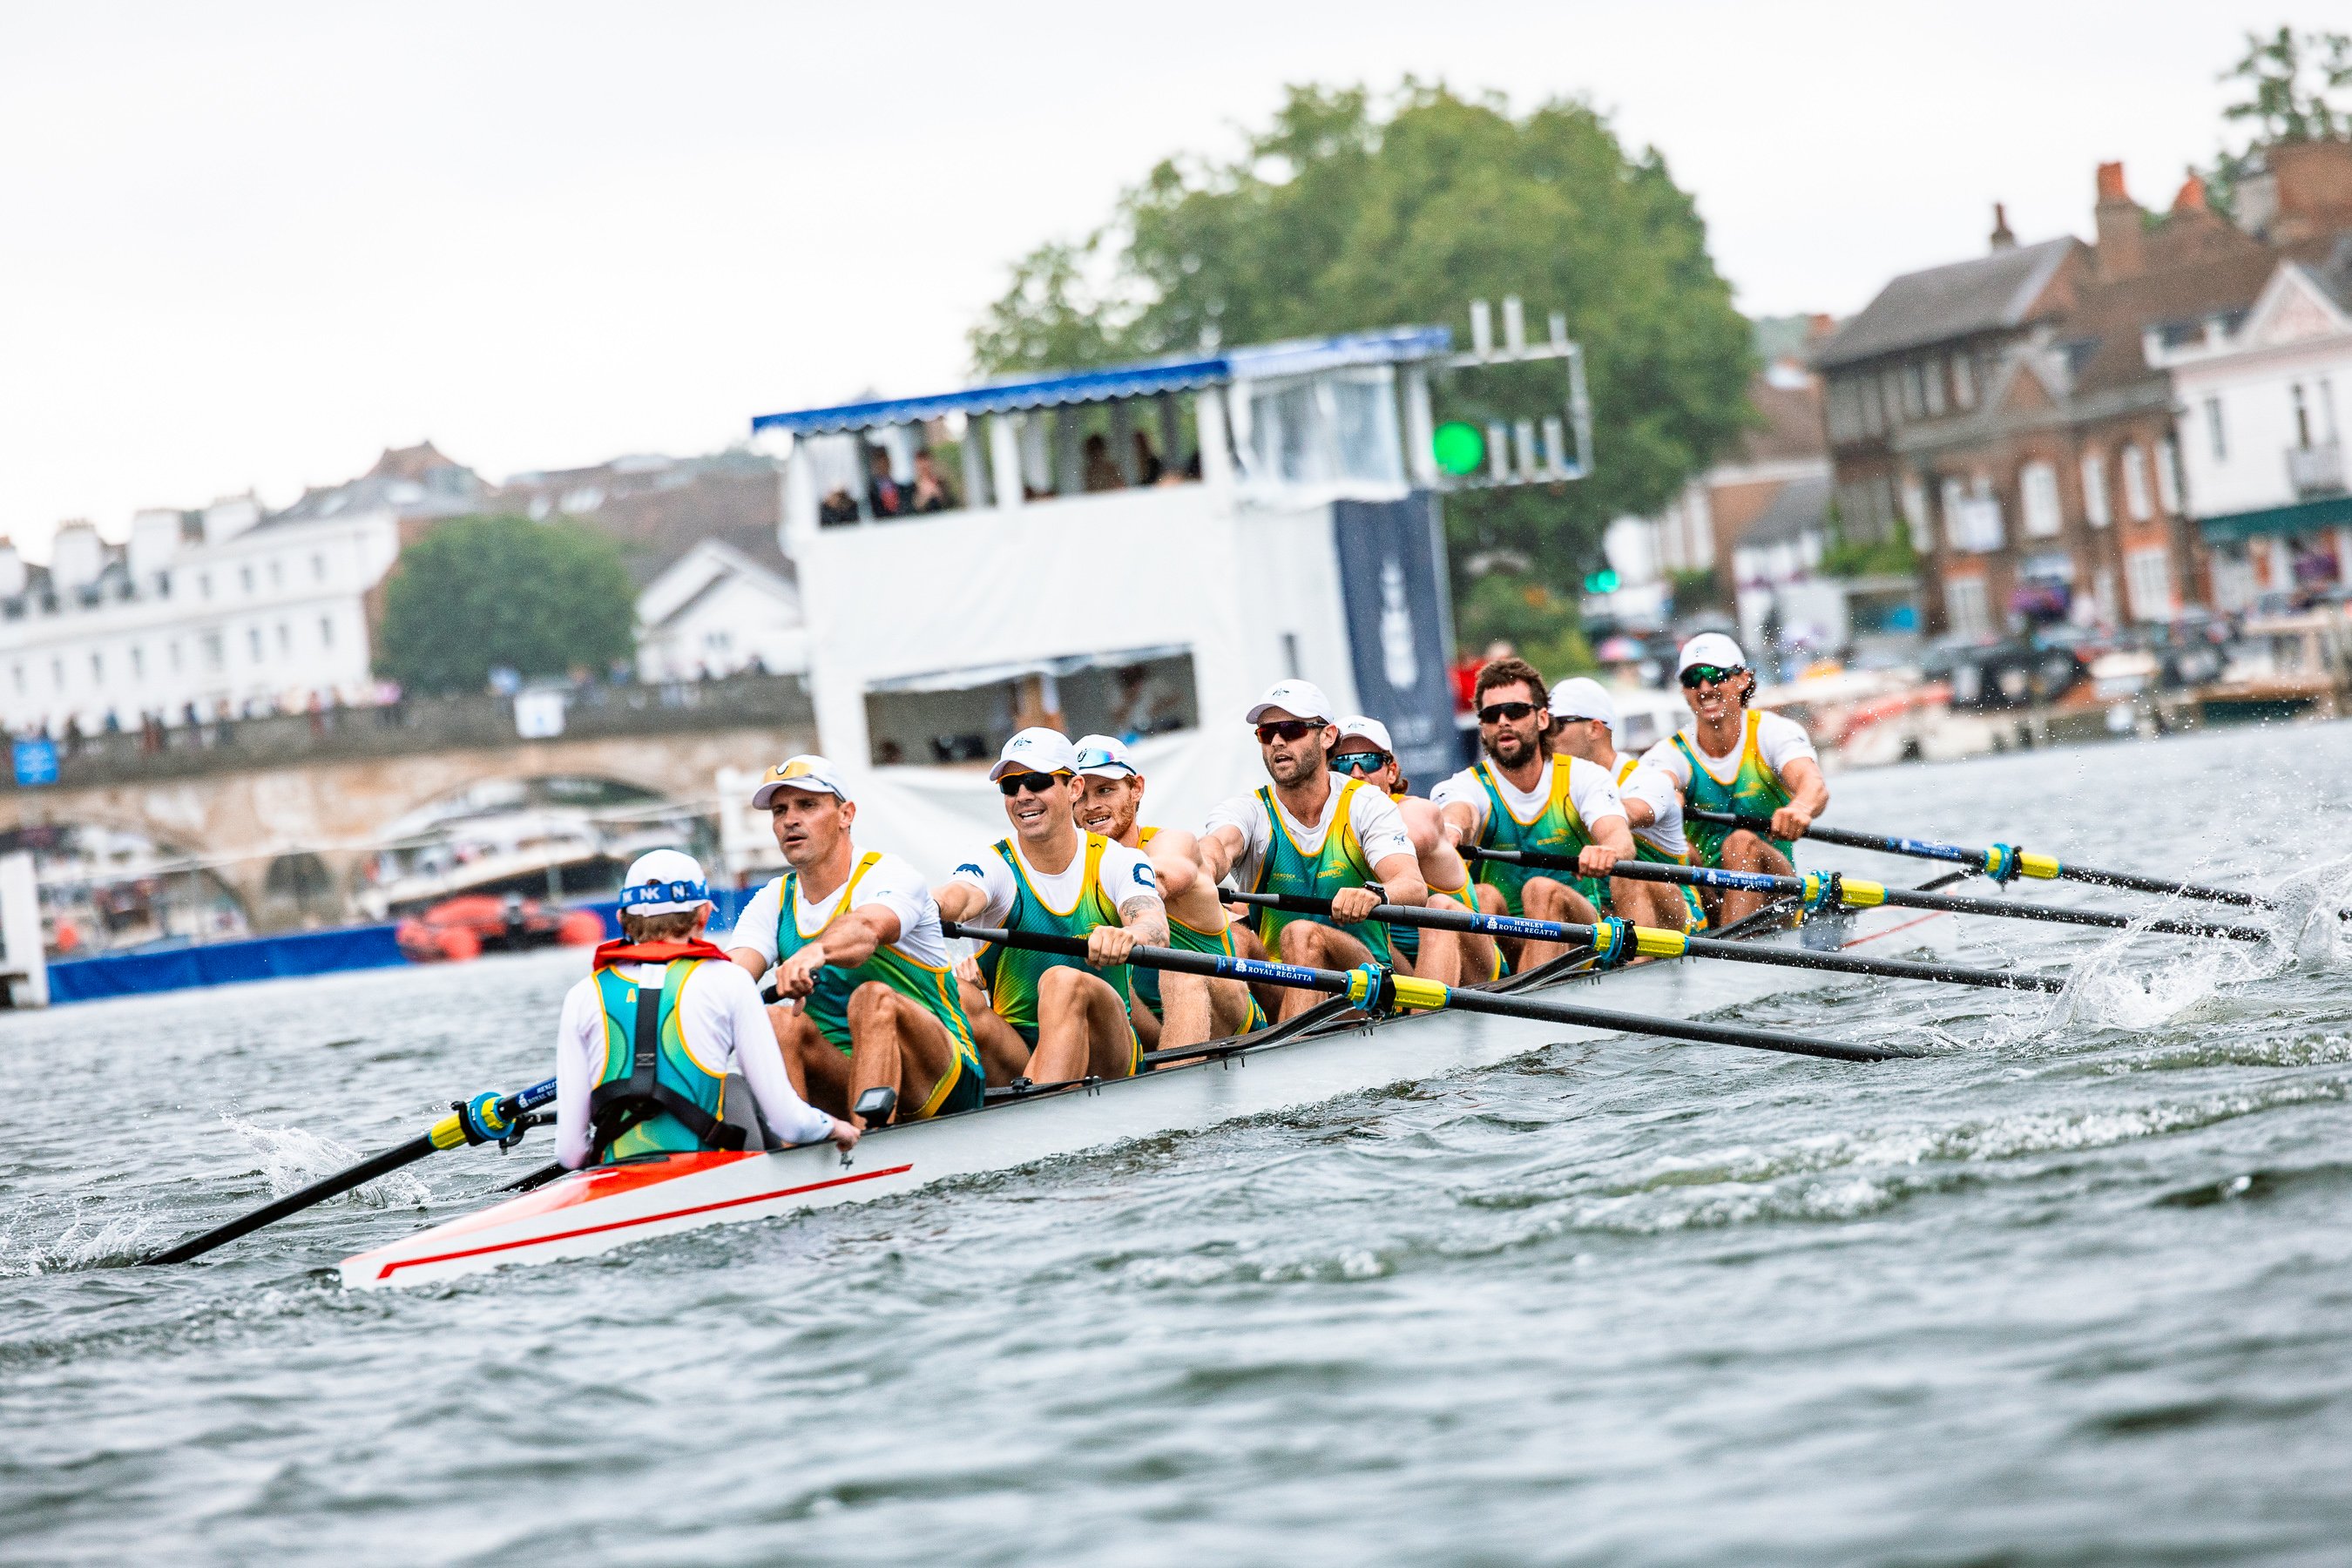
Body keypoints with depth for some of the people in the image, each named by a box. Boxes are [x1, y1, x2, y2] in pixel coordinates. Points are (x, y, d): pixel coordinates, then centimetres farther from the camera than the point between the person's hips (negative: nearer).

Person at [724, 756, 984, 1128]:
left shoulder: (889, 876, -9)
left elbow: (867, 929, -34)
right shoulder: (772, 903, 8)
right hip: (842, 1083, 5)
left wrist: (815, 953, -57)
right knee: (778, 1021, -22)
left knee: (873, 998, -33)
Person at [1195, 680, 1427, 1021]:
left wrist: (1374, 894, -43)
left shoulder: (1365, 805, -1)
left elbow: (1415, 888, -17)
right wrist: (1204, 869, -50)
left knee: (1303, 933, -31)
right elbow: (1218, 844, -23)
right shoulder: (1249, 811, 2)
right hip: (1272, 989, 2)